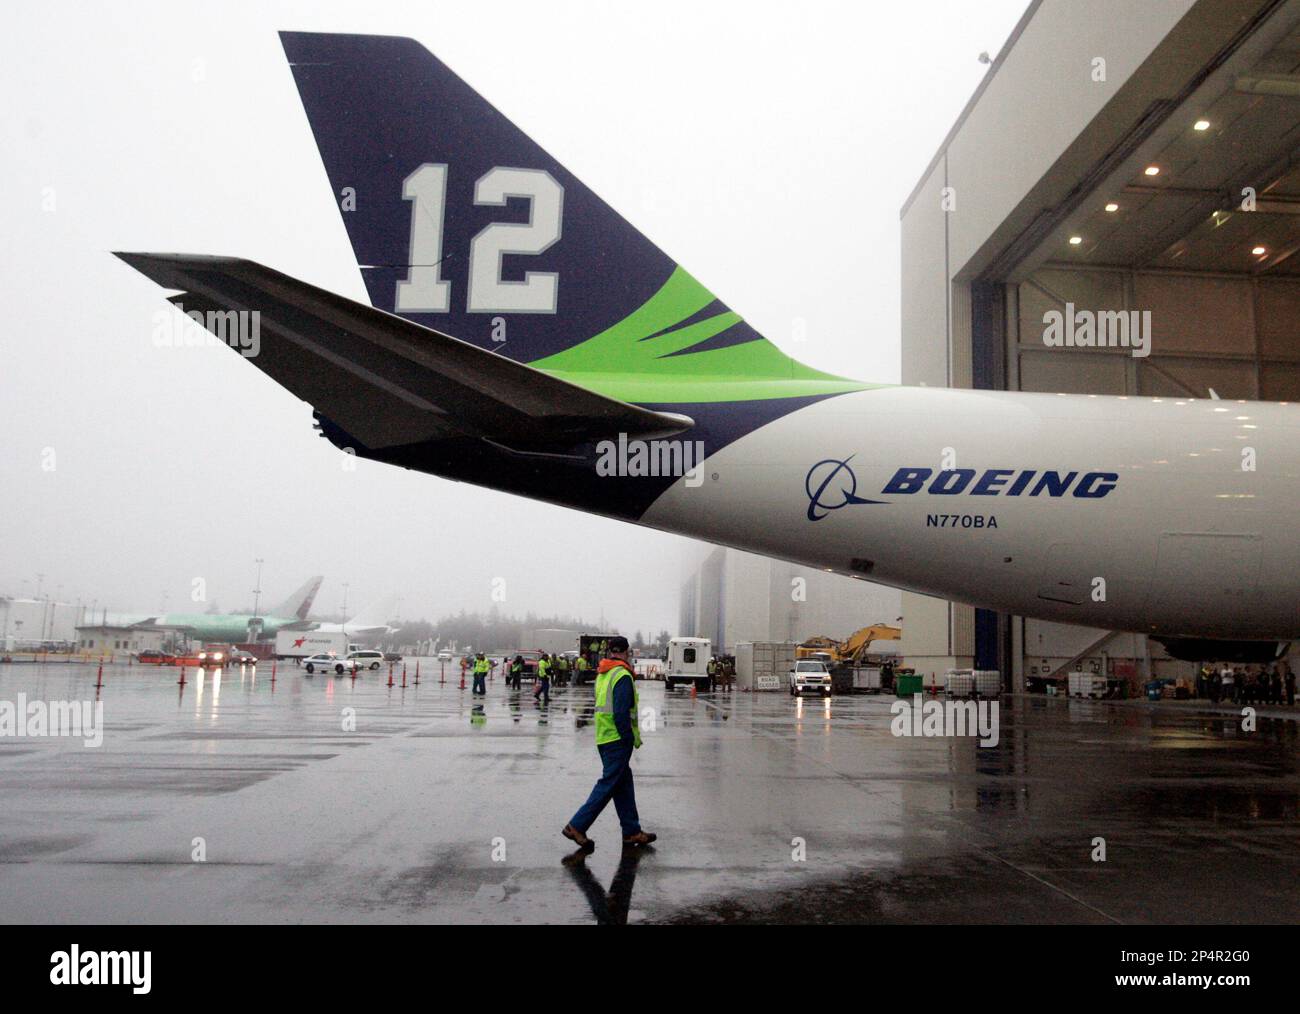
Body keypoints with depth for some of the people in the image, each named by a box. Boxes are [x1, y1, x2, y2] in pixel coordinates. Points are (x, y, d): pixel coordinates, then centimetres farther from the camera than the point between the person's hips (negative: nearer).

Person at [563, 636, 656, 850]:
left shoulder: (602, 674, 11)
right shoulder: (623, 676, -17)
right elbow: (621, 714, -22)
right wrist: (633, 738, -14)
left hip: (603, 736, 9)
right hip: (618, 739, -9)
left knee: (623, 783, 14)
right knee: (608, 784, -3)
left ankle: (632, 831, 20)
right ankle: (577, 826, -2)